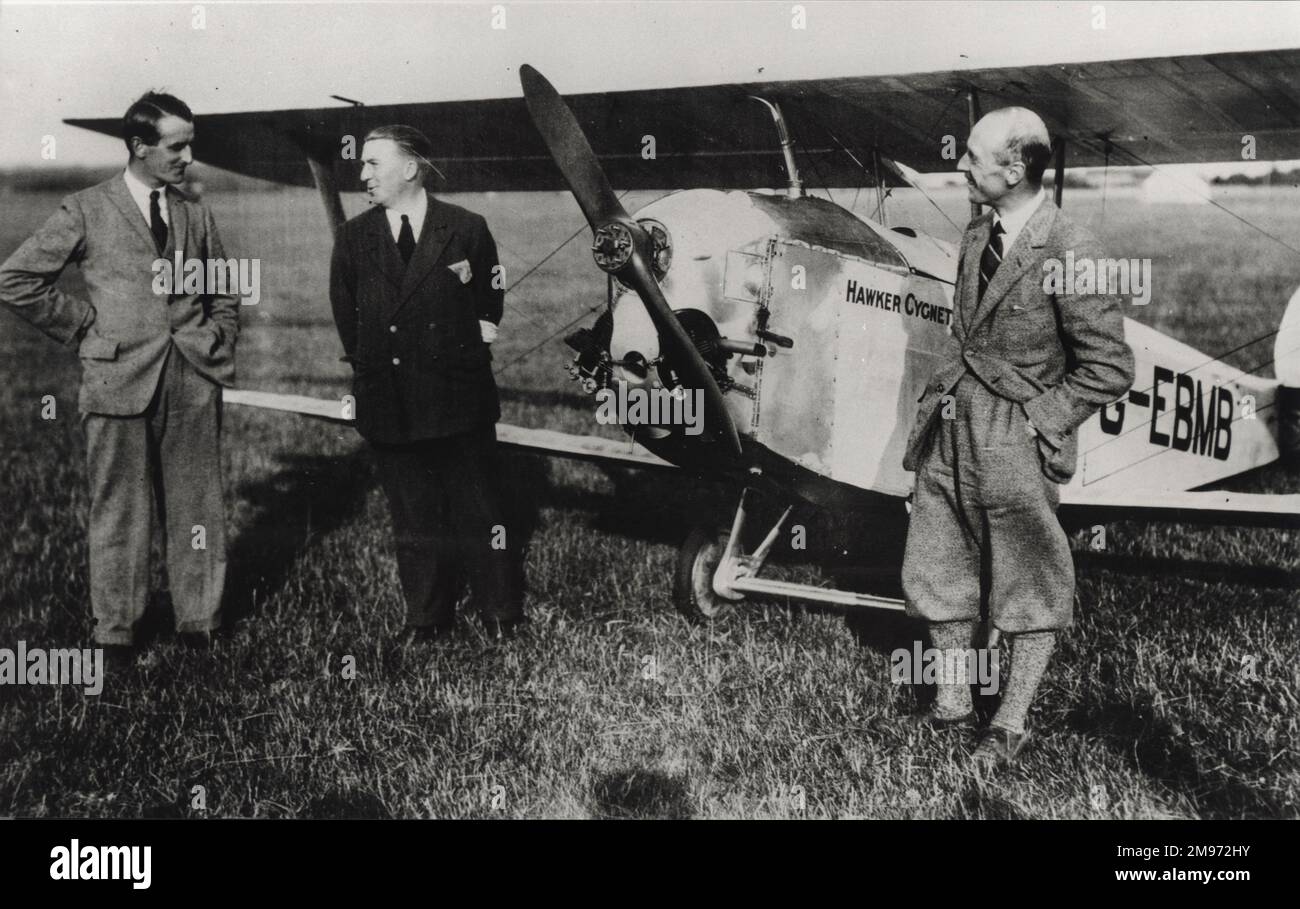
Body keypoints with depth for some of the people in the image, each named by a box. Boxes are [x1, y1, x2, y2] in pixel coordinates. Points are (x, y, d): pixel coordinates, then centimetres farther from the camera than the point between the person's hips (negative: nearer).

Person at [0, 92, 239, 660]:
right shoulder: (86, 211, 0)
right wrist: (85, 329, -2)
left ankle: (199, 622, 19)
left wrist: (218, 352, 9)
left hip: (194, 381, 3)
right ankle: (115, 630, 17)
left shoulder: (195, 216, 13)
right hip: (119, 379, -3)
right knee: (119, 511, 5)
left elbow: (224, 296, 23)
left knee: (196, 508, 7)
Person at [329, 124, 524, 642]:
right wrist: (369, 366, 10)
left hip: (459, 399, -2)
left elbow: (490, 304, 10)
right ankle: (426, 616, 23)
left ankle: (501, 613, 21)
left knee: (479, 511, 7)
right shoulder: (354, 238, 5)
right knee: (412, 518, 10)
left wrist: (468, 347, 6)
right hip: (388, 401, 3)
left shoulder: (467, 230, -2)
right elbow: (346, 314, 13)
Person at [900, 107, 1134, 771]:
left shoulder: (1069, 254, -18)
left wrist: (1041, 421, -12)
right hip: (952, 426, 7)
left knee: (1029, 589, 9)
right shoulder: (978, 233, 5)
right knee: (939, 569, 15)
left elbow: (1109, 368, -14)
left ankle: (1010, 725, 24)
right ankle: (951, 701, 32)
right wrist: (943, 392, 10)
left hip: (1016, 440, -7)